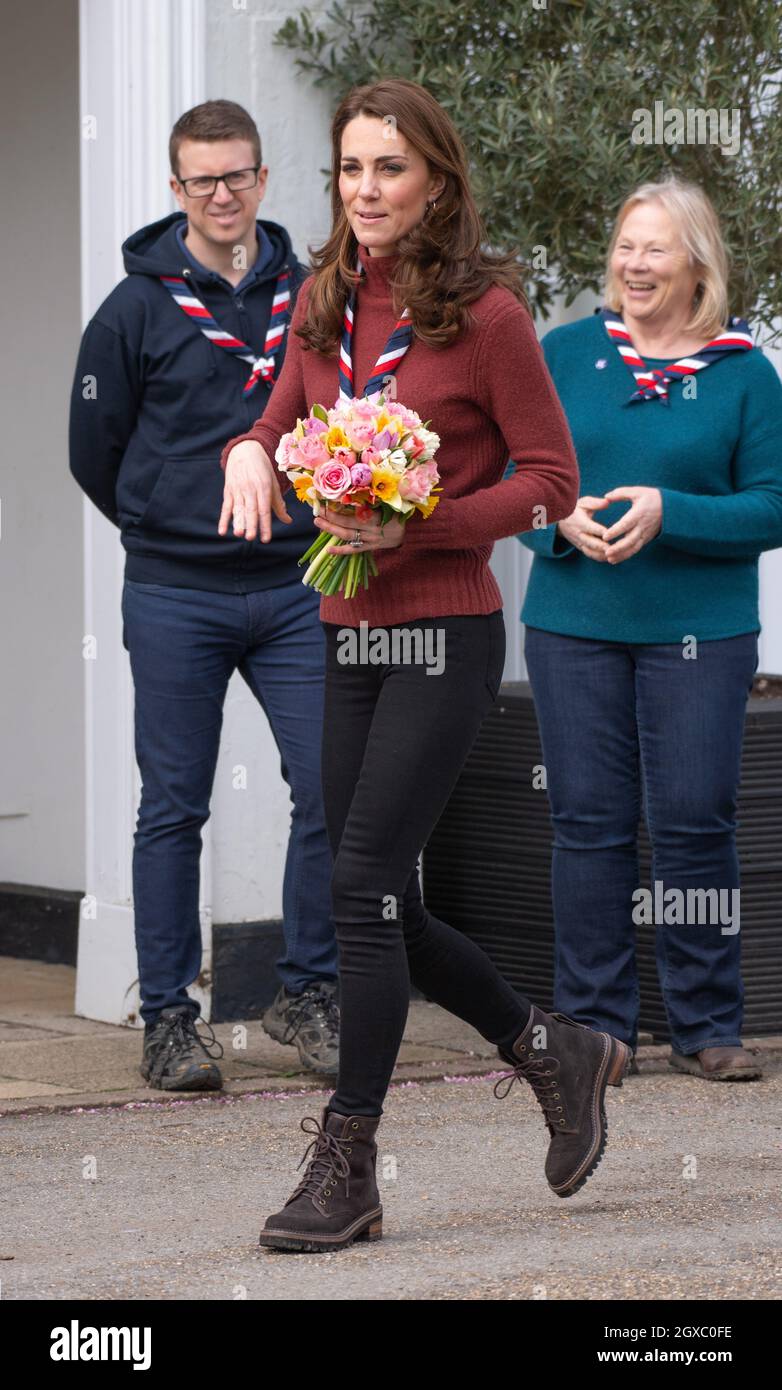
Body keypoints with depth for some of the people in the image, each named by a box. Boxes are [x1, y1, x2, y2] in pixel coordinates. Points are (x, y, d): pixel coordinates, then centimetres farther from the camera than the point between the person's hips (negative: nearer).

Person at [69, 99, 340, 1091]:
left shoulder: (312, 299, 6)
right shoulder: (137, 308, -2)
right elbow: (94, 452, 5)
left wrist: (314, 524, 11)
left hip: (295, 591, 2)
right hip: (175, 601, -2)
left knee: (333, 789, -3)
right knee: (173, 809, 2)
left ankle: (308, 992, 11)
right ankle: (168, 1019, 8)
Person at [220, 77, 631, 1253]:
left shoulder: (486, 313, -10)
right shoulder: (321, 306, 7)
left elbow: (550, 479, -6)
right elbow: (286, 422, 20)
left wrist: (418, 527, -18)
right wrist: (251, 448, -5)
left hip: (445, 636, -7)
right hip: (346, 634, 7)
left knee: (364, 883, -12)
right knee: (386, 908, 9)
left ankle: (347, 1166, -4)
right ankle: (556, 1052, 31)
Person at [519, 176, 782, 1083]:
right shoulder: (564, 353, 7)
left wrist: (667, 513, -16)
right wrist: (561, 521, -12)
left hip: (699, 632, -2)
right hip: (574, 624, 2)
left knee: (695, 824, -2)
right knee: (588, 821, 3)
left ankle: (706, 1027, 9)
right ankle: (594, 1019, 12)